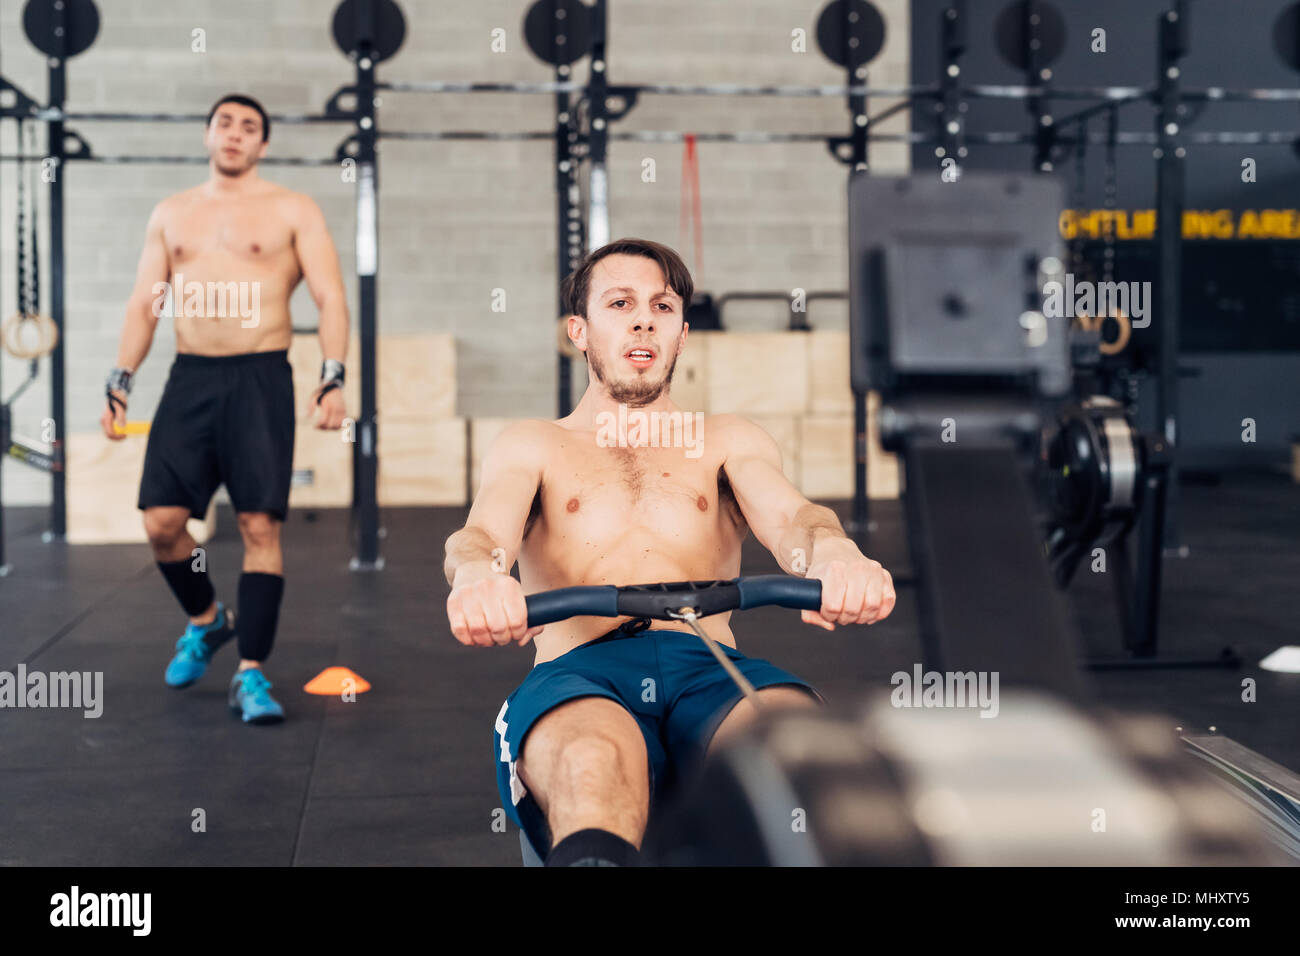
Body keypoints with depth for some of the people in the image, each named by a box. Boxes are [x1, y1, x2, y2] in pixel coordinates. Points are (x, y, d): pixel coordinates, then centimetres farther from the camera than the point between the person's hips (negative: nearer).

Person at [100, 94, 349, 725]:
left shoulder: (292, 211, 4)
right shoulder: (171, 214, 16)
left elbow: (330, 299, -3)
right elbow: (144, 304, 16)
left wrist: (333, 378, -17)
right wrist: (120, 382, 8)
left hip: (261, 378, -3)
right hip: (189, 380, 4)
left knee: (260, 525, -8)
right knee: (161, 520, -3)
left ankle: (251, 674, -2)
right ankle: (206, 620, 25)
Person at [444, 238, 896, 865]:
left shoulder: (729, 442, 28)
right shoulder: (531, 447, 25)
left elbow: (789, 515, 6)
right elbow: (481, 532, 3)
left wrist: (831, 556, -23)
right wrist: (477, 576, -26)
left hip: (709, 670, 1)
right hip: (580, 672, -1)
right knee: (593, 764, -42)